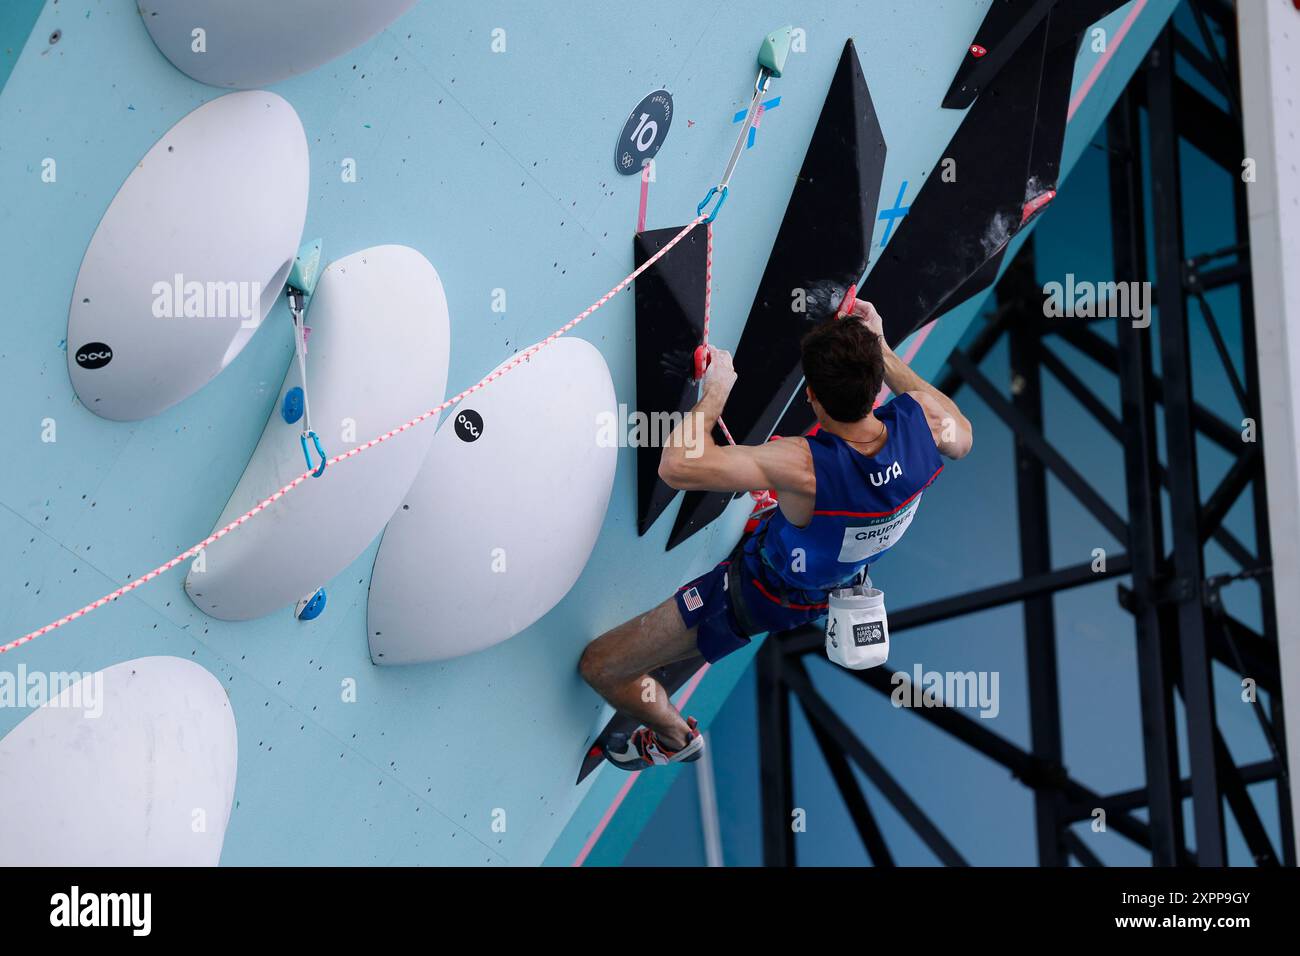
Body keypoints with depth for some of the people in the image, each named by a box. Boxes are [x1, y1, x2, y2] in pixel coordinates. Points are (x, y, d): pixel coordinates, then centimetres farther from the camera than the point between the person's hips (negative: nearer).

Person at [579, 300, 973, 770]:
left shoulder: (803, 466, -46)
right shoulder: (922, 416, -29)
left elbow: (676, 465, -45)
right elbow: (961, 439, -2)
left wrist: (714, 390, -28)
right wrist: (882, 350, -3)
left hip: (757, 597, -6)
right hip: (842, 573, 6)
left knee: (598, 666, 8)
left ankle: (676, 738, 34)